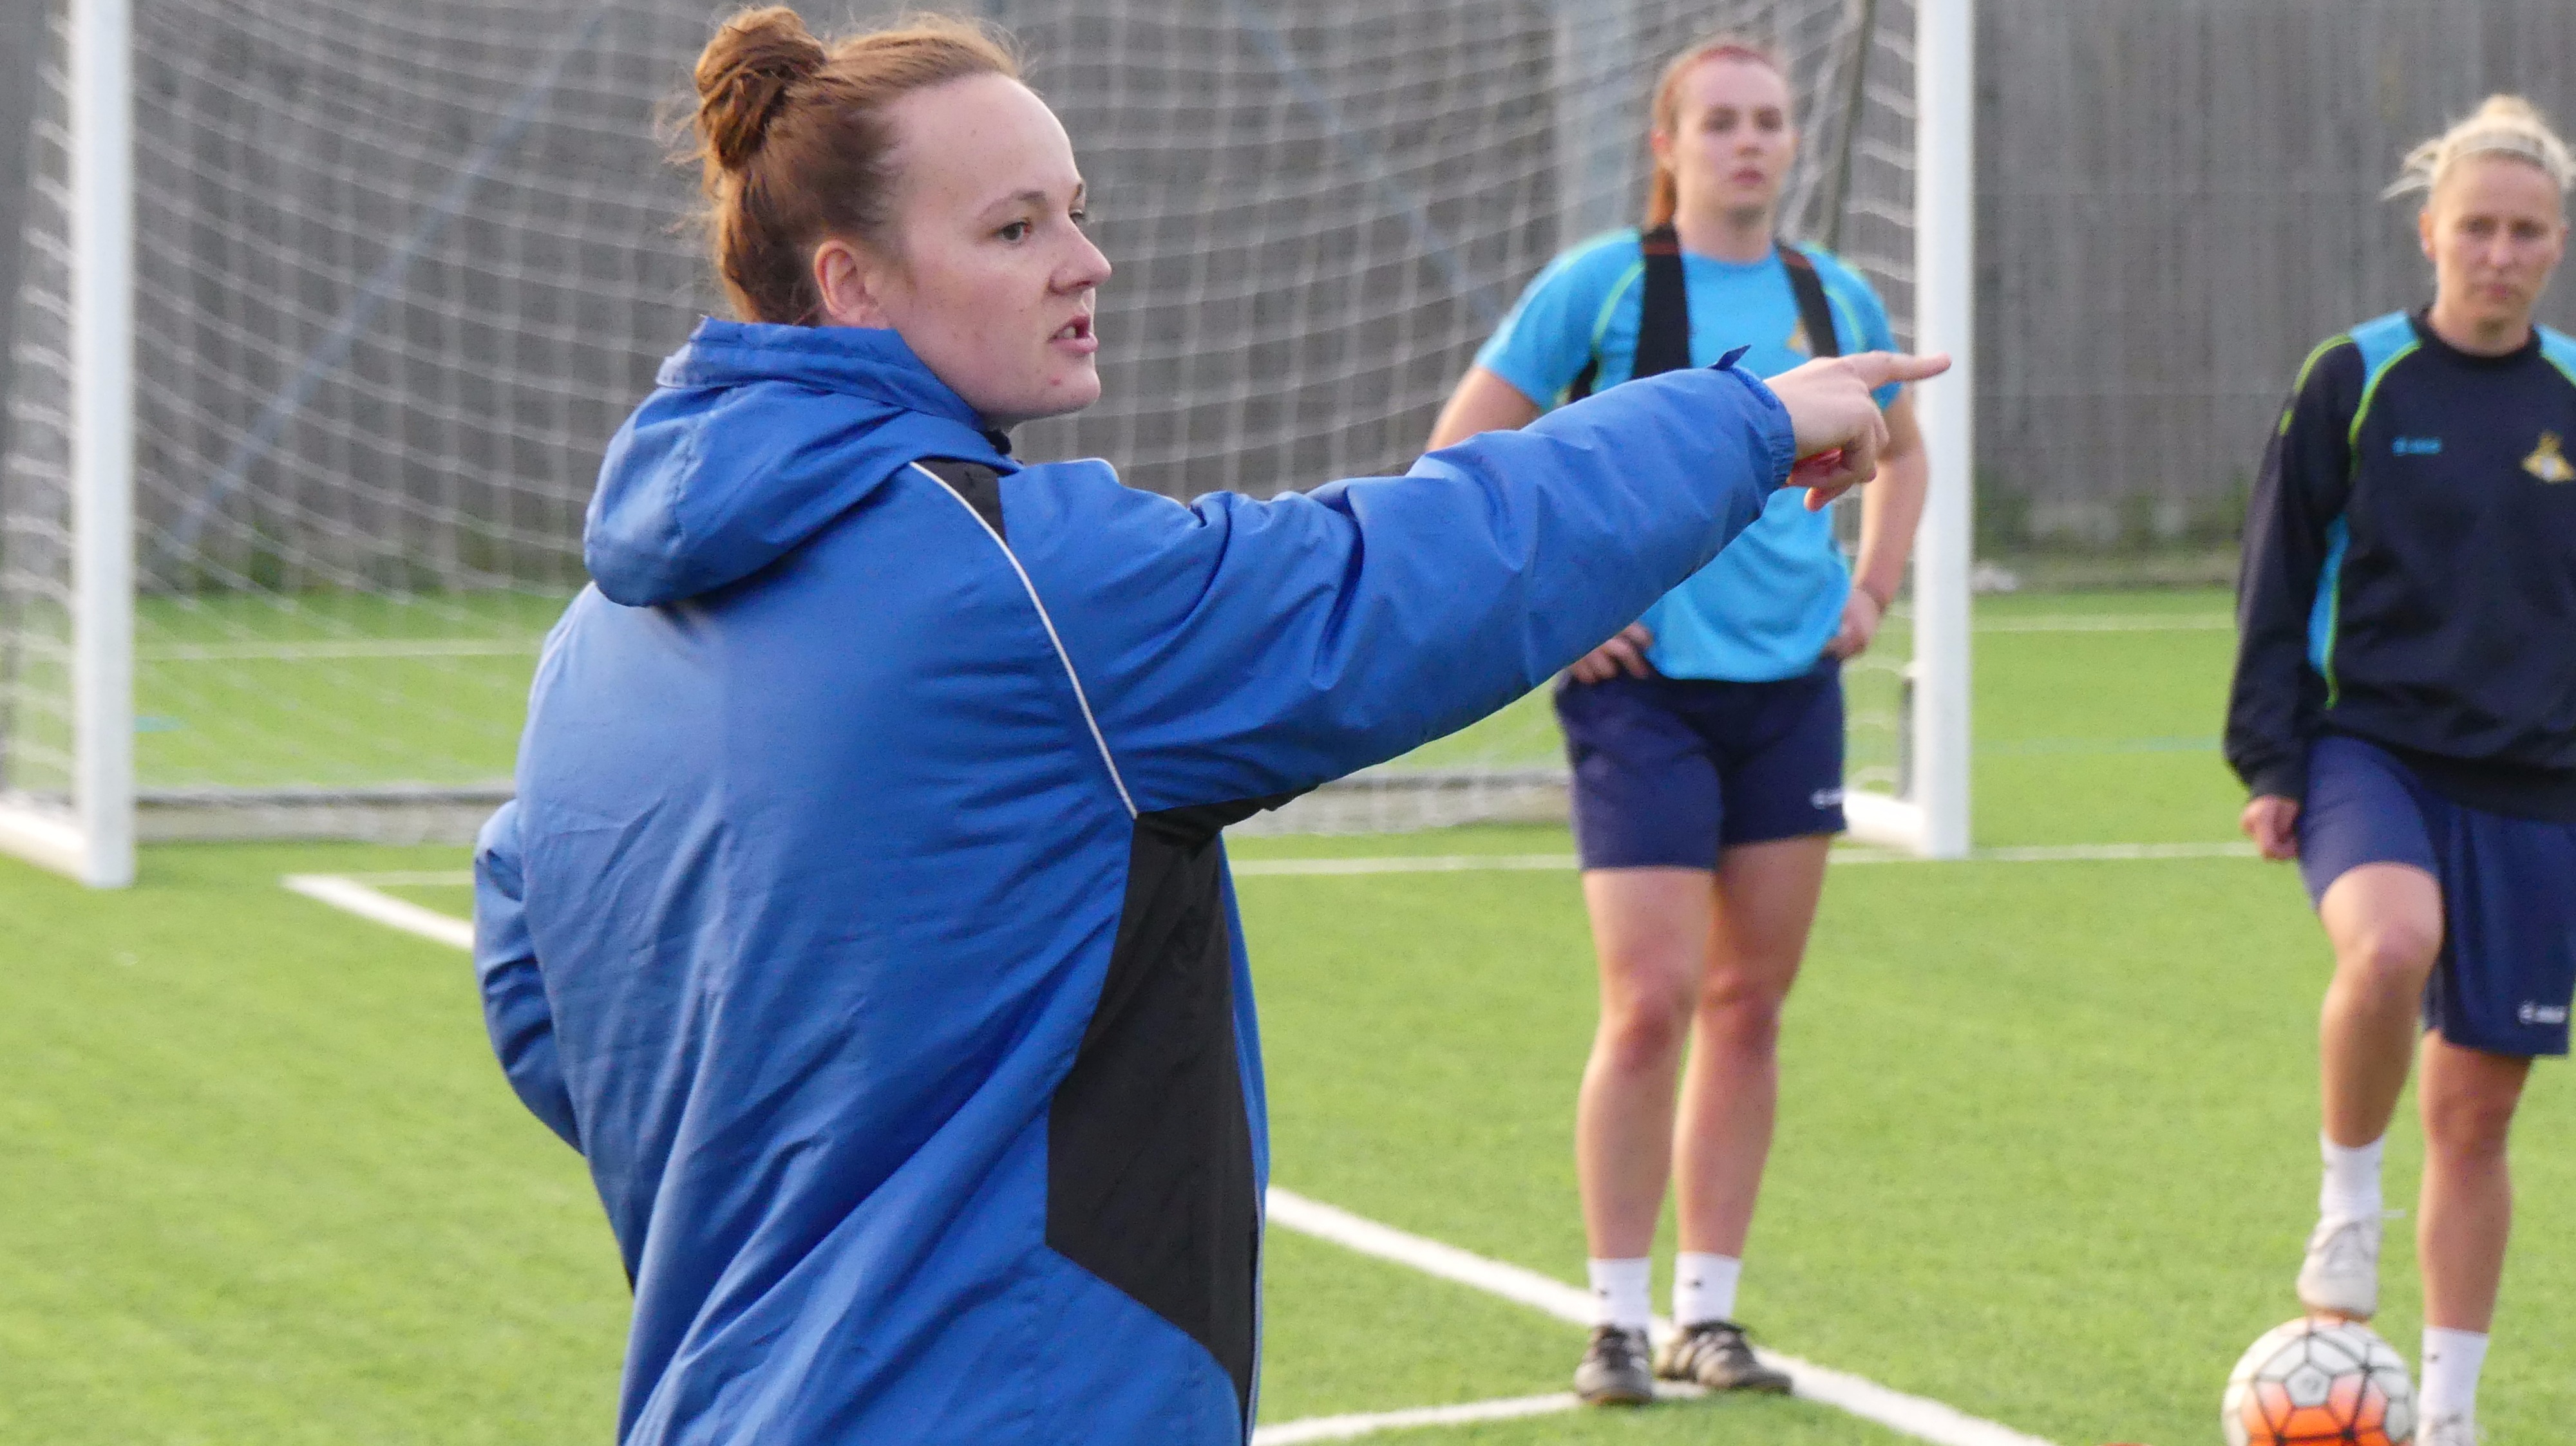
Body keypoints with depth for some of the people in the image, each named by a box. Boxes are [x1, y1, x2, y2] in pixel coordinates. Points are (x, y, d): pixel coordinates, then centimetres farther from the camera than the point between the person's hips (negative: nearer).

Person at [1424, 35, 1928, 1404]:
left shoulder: (1835, 298, 9)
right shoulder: (1603, 285, -5)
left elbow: (1900, 450, 27)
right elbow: (1457, 454, -4)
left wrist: (1871, 588, 14)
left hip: (1791, 685, 5)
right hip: (1645, 686, -5)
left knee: (1749, 1006, 7)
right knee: (1651, 1005, -11)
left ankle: (1707, 1313, 16)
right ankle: (1617, 1322, 1)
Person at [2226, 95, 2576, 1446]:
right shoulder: (2354, 381, -1)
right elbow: (2277, 582, 2)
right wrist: (2268, 762, -5)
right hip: (2371, 745, -3)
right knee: (2391, 942, -36)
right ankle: (2346, 1209, -12)